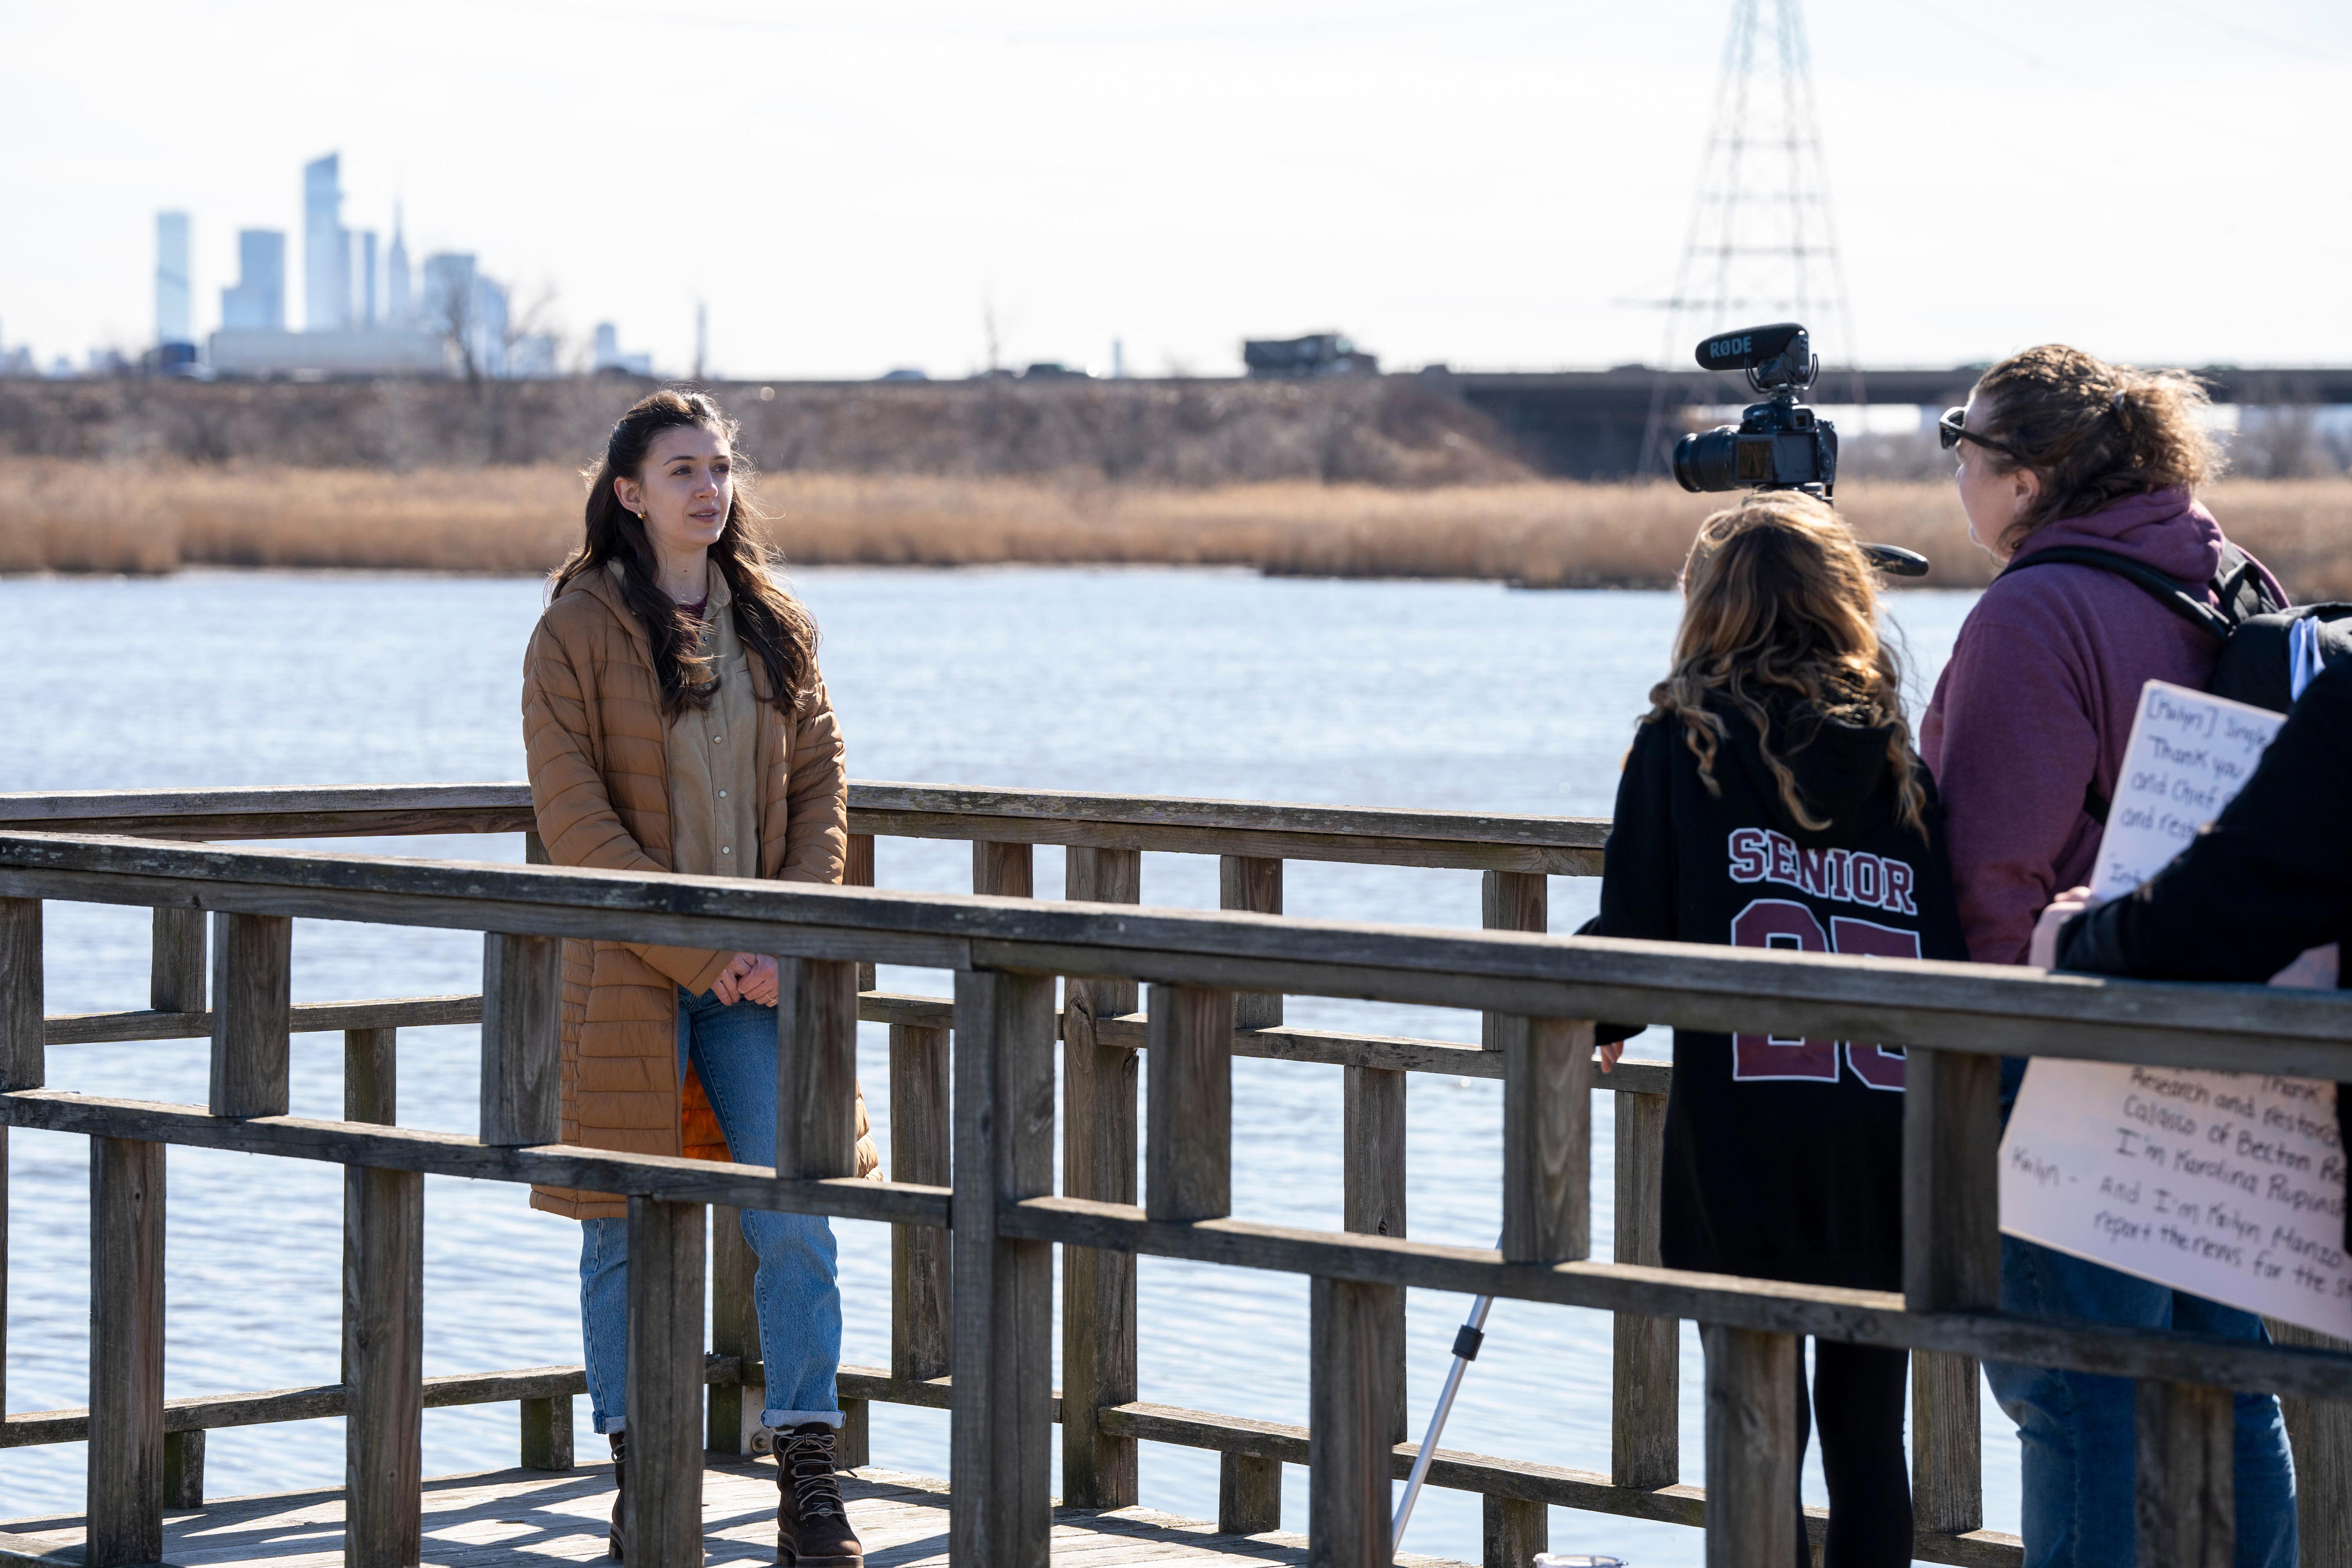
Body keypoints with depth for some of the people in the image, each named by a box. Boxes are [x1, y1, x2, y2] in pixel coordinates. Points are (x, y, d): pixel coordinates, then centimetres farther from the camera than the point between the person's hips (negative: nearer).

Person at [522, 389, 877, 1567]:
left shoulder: (773, 627, 10)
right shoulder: (578, 630, -5)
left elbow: (821, 783, 9)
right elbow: (574, 818, -10)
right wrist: (694, 952, -14)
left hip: (756, 973, 4)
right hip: (626, 972, -3)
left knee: (796, 1220, -3)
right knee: (627, 1233, 2)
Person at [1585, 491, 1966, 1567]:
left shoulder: (1682, 742, 0)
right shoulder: (1899, 762, 7)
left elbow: (1636, 933, -3)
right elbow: (1953, 952, 4)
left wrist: (1598, 1022, 17)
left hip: (1741, 1152, -3)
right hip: (1890, 1153, 3)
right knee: (1868, 1435, 10)